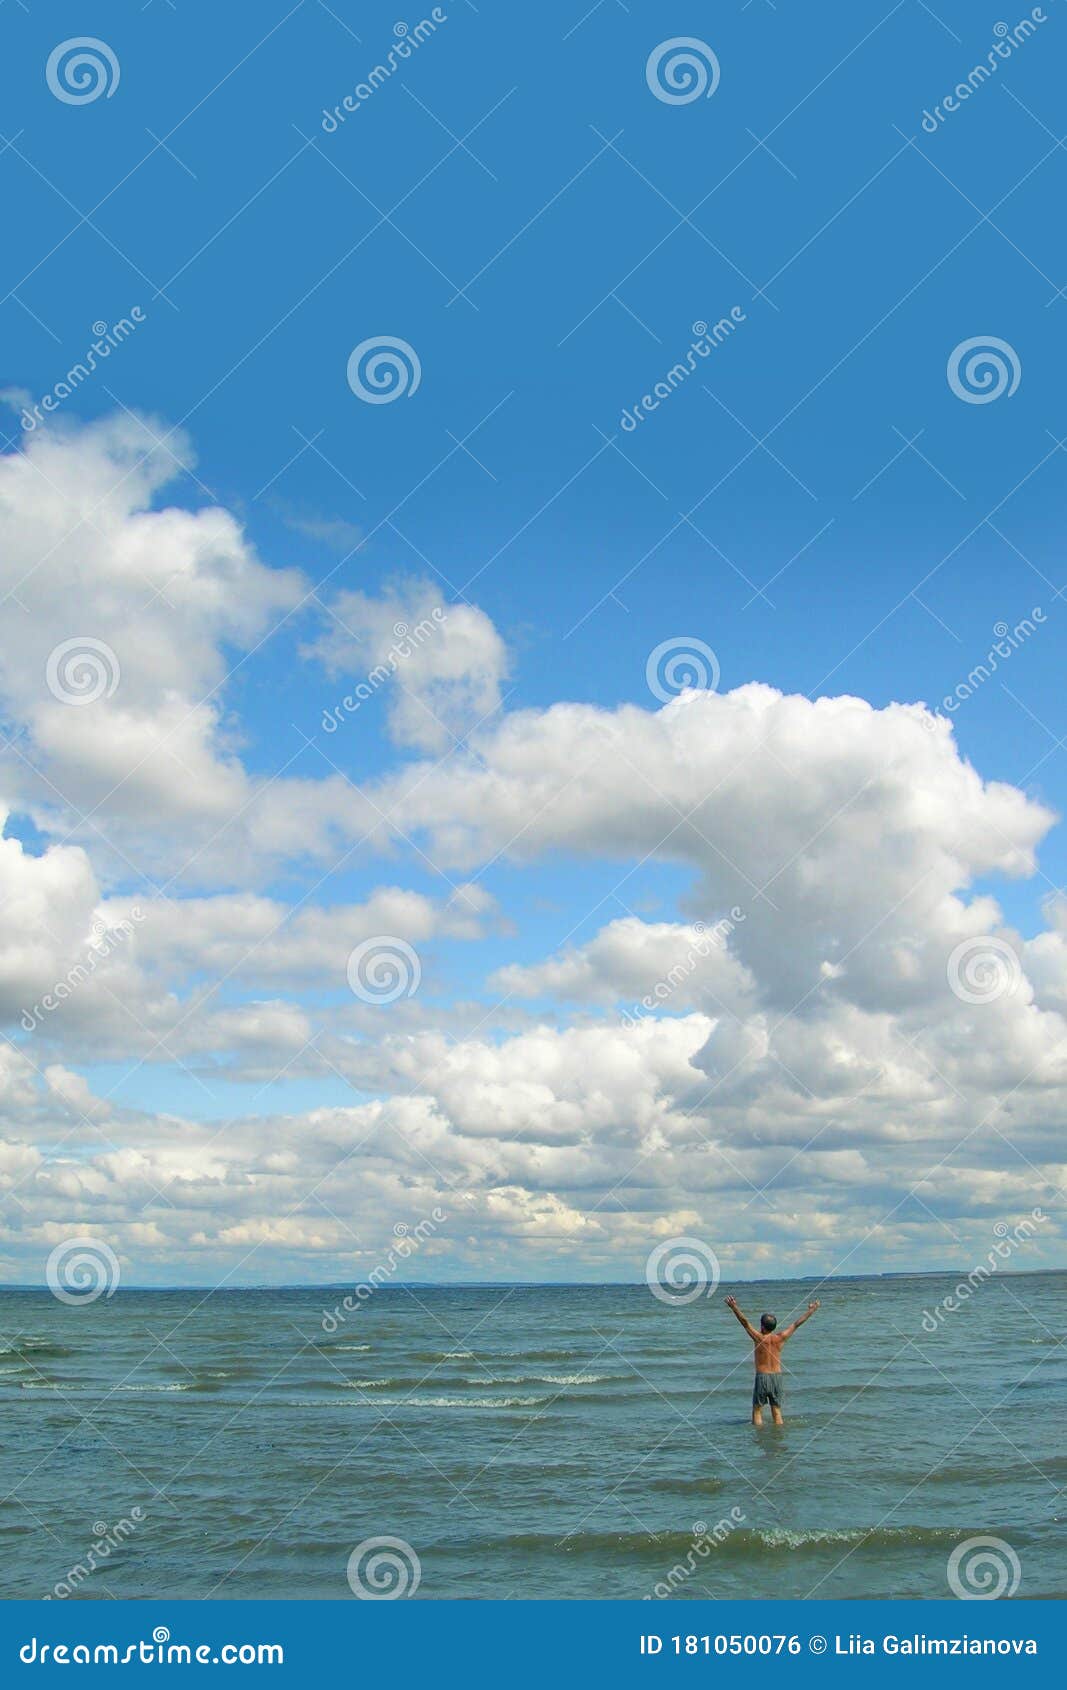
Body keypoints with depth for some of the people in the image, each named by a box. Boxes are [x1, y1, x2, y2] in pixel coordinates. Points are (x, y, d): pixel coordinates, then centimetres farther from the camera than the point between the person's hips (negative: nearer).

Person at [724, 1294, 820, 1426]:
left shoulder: (760, 1338, -12)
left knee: (757, 1411, 6)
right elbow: (796, 1324, 7)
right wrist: (811, 1311, 16)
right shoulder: (780, 1338, -2)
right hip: (777, 1377, 4)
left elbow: (745, 1322, -21)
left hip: (762, 1377, -4)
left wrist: (734, 1308, -28)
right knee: (777, 1412, 12)